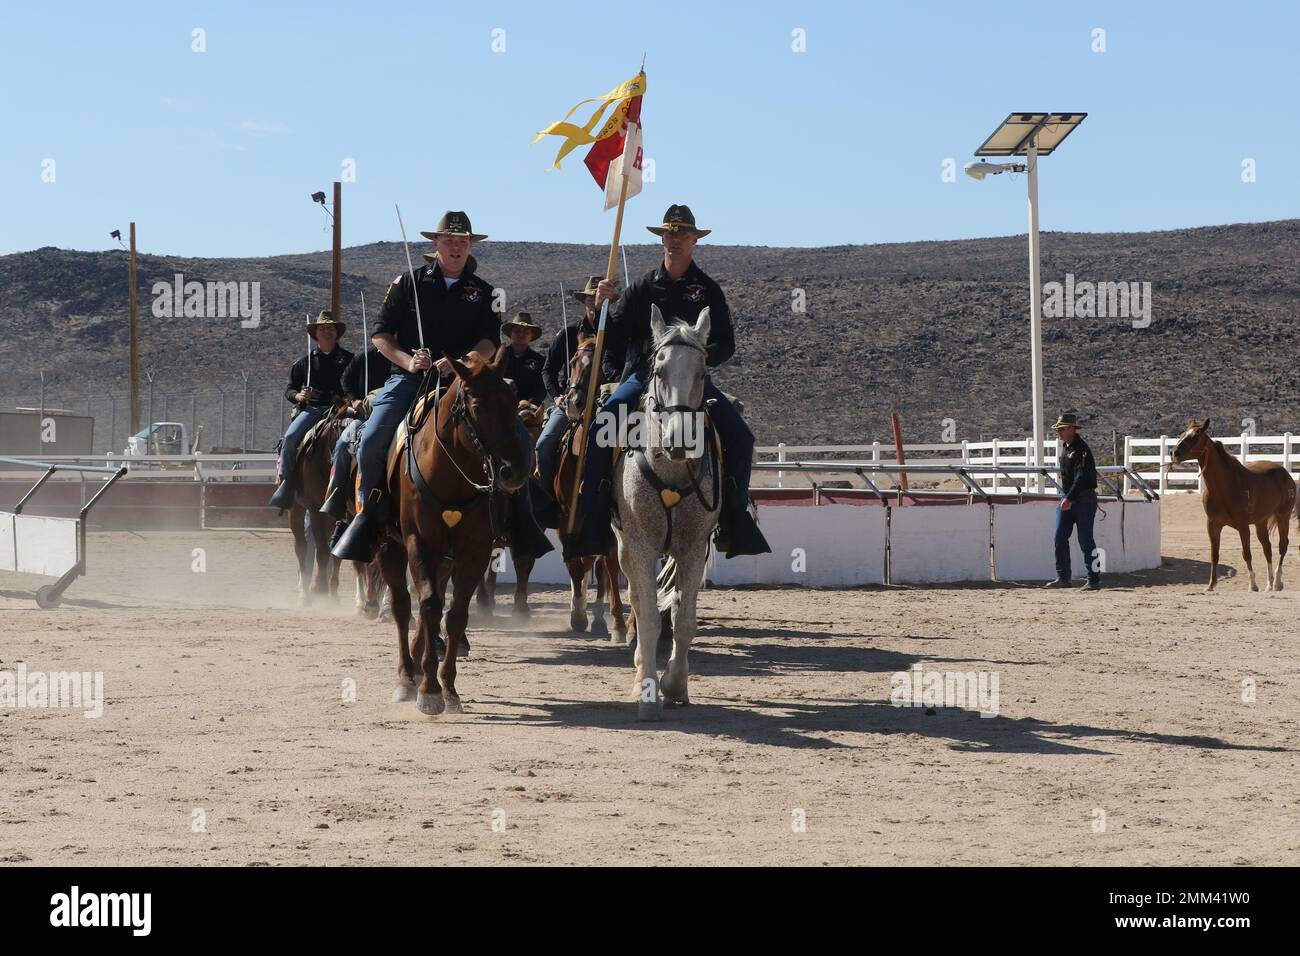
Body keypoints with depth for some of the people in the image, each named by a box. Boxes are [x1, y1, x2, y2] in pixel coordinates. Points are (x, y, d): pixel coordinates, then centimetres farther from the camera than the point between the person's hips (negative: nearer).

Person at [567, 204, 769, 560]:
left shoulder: (707, 290, 10)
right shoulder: (642, 287, 10)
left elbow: (726, 344, 7)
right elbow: (611, 336, 9)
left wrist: (706, 356, -14)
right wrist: (601, 307, -10)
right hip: (642, 373, 0)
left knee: (740, 438, -17)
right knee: (599, 430, -25)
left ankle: (734, 514, -4)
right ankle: (592, 515, -19)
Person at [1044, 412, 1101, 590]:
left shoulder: (1081, 449, -17)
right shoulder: (1065, 446, 12)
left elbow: (1081, 477, -26)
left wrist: (1069, 499, -32)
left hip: (1084, 498, -9)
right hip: (1067, 498, 9)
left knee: (1086, 541, -4)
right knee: (1060, 538, 4)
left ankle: (1094, 580, 3)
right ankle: (1063, 578, 9)